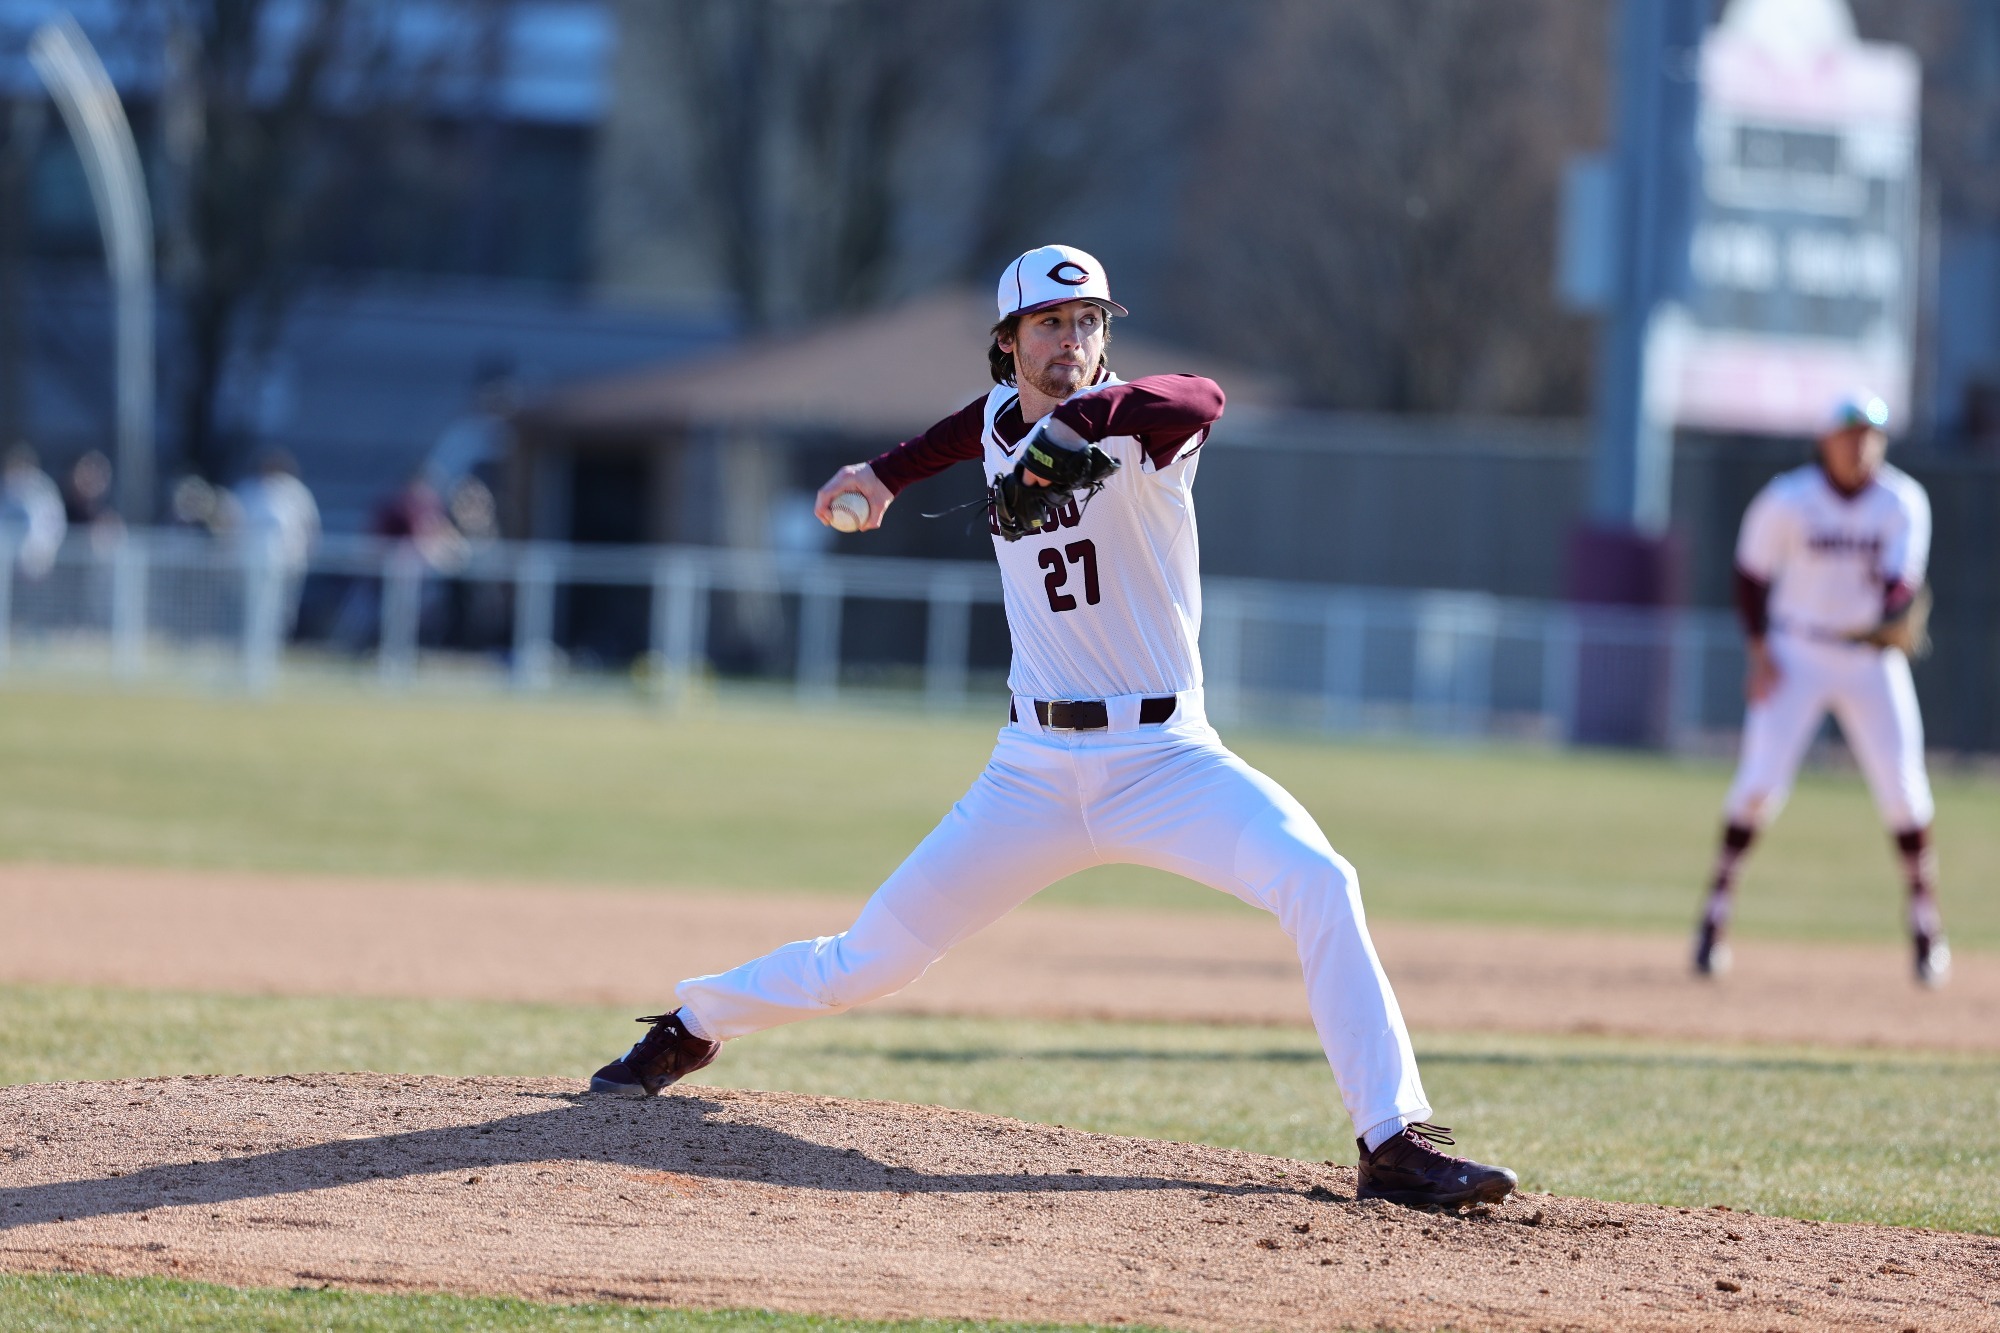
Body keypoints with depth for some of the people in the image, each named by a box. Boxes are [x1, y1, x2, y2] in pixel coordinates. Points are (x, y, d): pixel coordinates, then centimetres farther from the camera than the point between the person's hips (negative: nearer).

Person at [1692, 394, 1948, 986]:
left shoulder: (1904, 502, -5)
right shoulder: (1786, 501, -10)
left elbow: (1903, 579, -14)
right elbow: (1751, 575, 0)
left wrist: (1899, 604, -37)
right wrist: (1759, 652, -8)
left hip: (1873, 658, 2)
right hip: (1797, 654, -2)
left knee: (1902, 788, -2)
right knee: (1761, 779, -12)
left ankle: (1926, 923, 12)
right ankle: (1716, 910, -1)